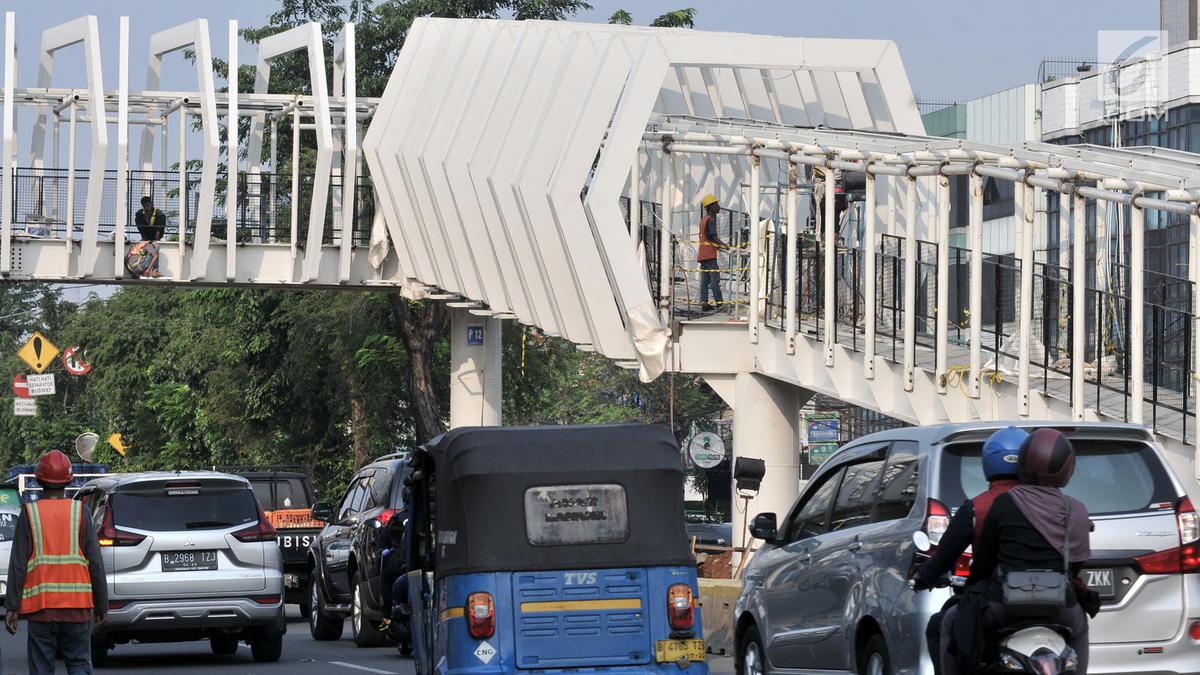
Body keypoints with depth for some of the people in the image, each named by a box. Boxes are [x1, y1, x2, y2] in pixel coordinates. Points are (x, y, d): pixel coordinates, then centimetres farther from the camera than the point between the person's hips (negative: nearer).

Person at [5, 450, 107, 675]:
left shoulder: (28, 515, -1)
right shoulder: (80, 513, 1)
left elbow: (18, 565, -3)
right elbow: (96, 564, 1)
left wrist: (12, 607, 1)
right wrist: (101, 605, 9)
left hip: (41, 607, -1)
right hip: (77, 608, 1)